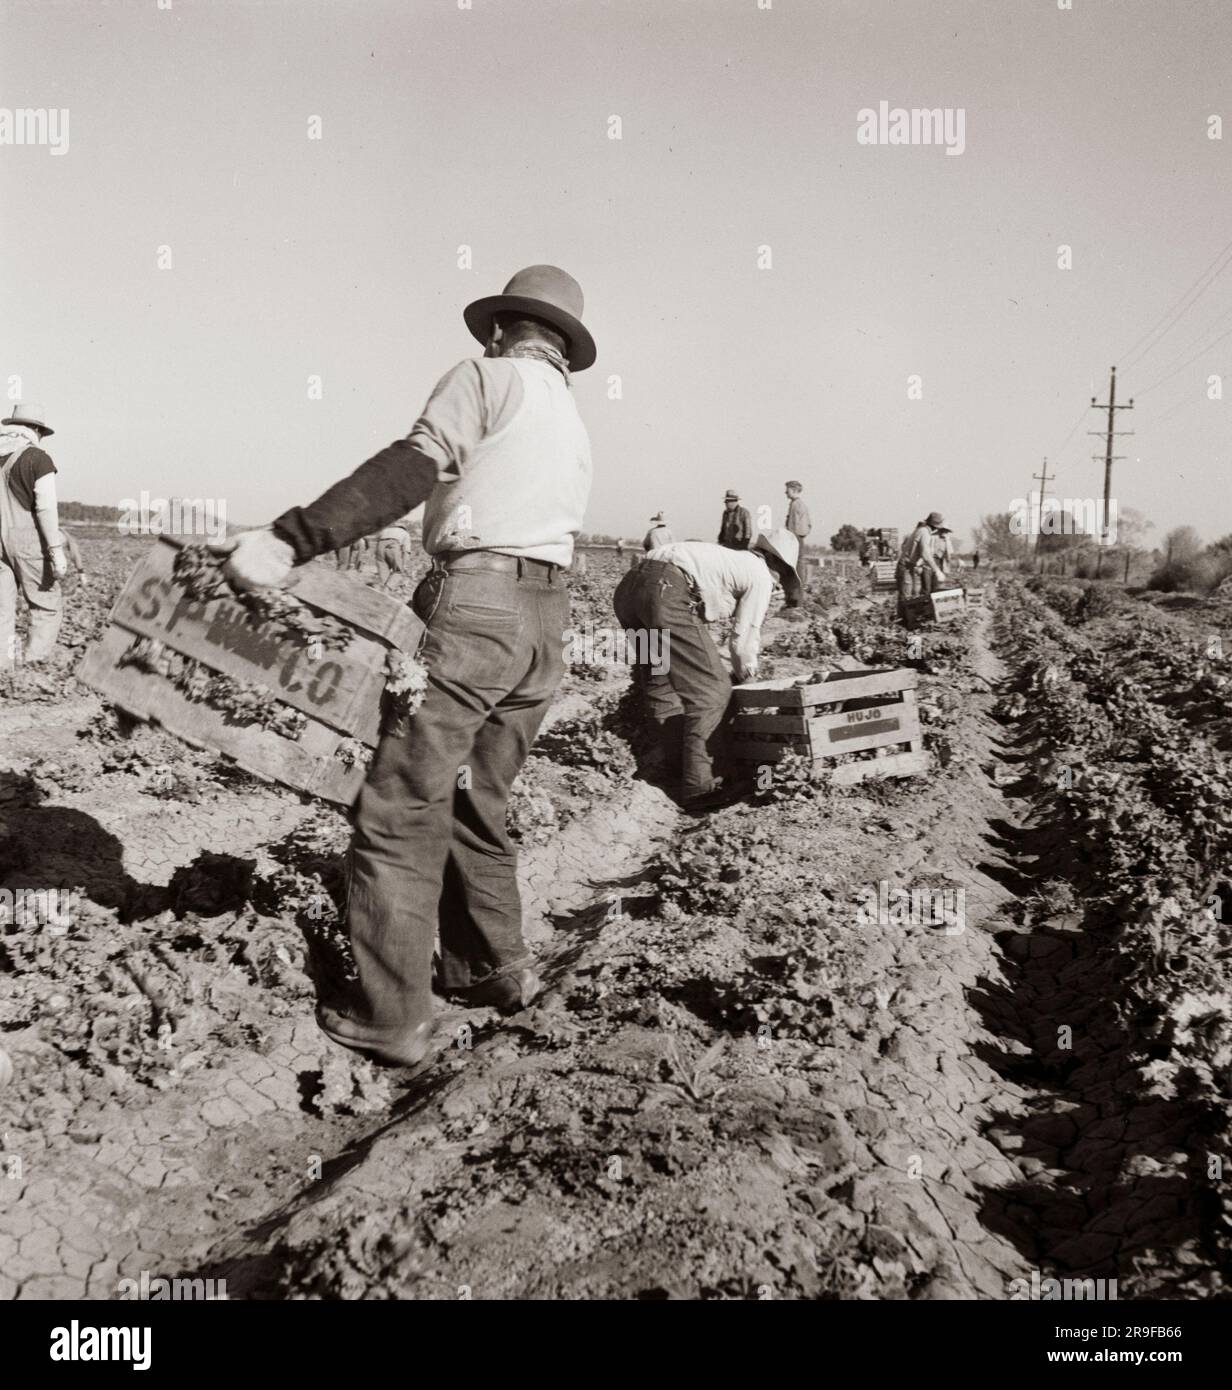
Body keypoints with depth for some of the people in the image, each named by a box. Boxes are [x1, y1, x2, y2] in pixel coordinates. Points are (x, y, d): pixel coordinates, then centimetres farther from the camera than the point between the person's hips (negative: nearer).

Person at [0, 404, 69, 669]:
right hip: (29, 540, -5)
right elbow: (47, 508, -16)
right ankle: (35, 663, -7)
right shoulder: (38, 458, -8)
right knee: (48, 607, 3)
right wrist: (57, 551, -17)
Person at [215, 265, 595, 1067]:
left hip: (476, 602, -8)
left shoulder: (486, 379, 2)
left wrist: (291, 541, -20)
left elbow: (407, 473, -14)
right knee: (475, 804, 19)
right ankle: (496, 967, 26)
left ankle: (394, 1017, -1)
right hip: (547, 620, 8)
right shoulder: (576, 431, 25)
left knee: (402, 810, -3)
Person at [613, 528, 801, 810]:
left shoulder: (724, 557, 38)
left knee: (661, 683, 22)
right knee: (711, 689, -1)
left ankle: (671, 764, 21)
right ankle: (697, 785, -4)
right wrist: (747, 676, 33)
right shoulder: (760, 576, 15)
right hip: (667, 593, -8)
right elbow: (744, 638, 15)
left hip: (626, 588, 9)